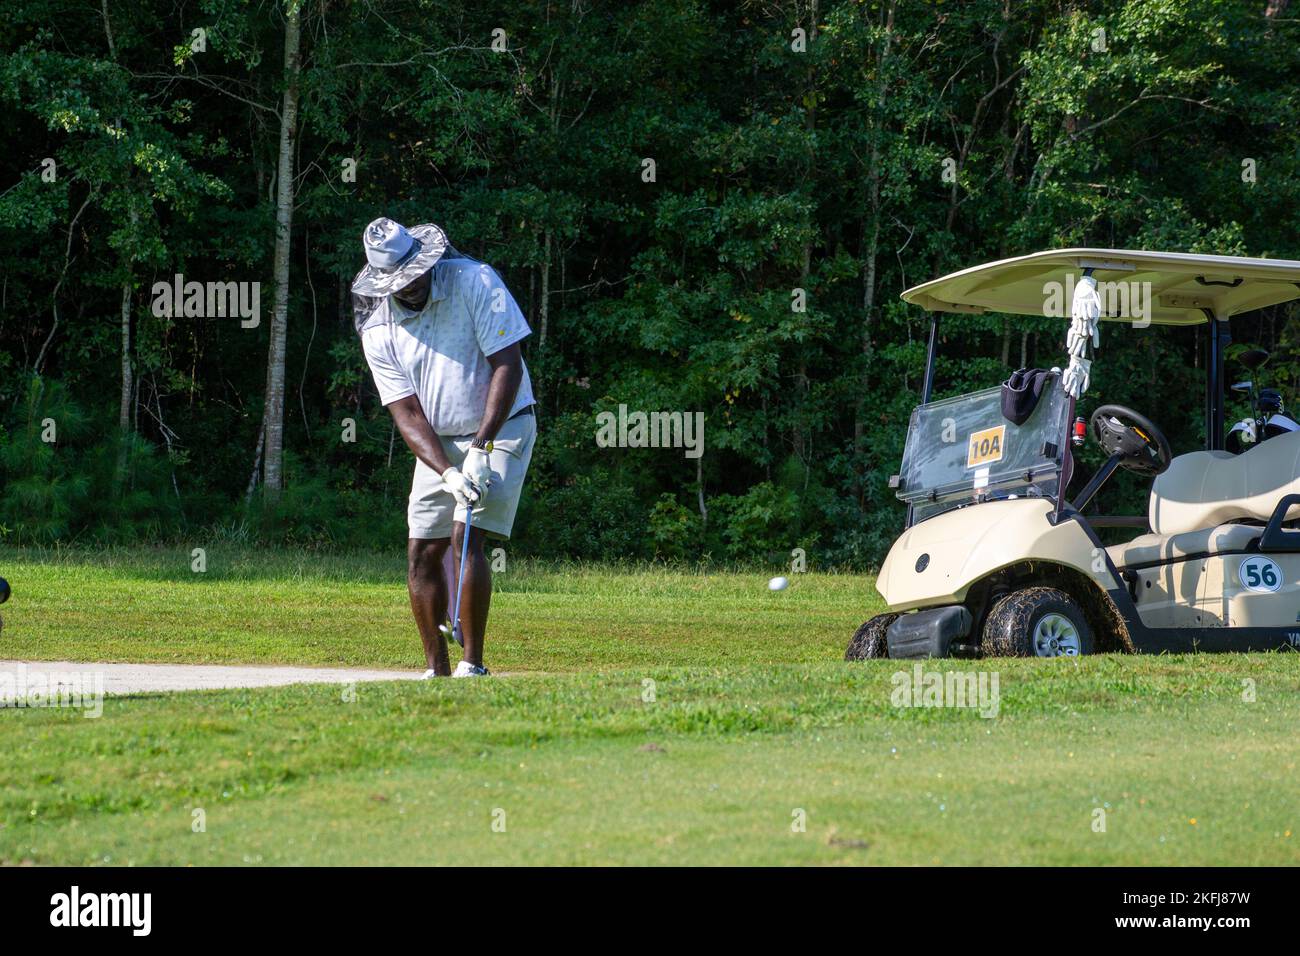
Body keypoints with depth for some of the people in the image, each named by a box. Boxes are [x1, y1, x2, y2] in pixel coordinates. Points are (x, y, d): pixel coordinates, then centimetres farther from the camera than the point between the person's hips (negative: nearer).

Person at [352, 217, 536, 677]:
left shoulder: (474, 281, -15)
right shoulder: (378, 330, -5)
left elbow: (507, 365, -17)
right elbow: (408, 414, -8)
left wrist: (481, 447, -23)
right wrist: (448, 474, -23)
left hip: (501, 429, -4)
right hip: (438, 445, 4)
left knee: (467, 538, -19)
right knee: (422, 551, -1)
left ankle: (473, 665, -17)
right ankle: (436, 670, 10)